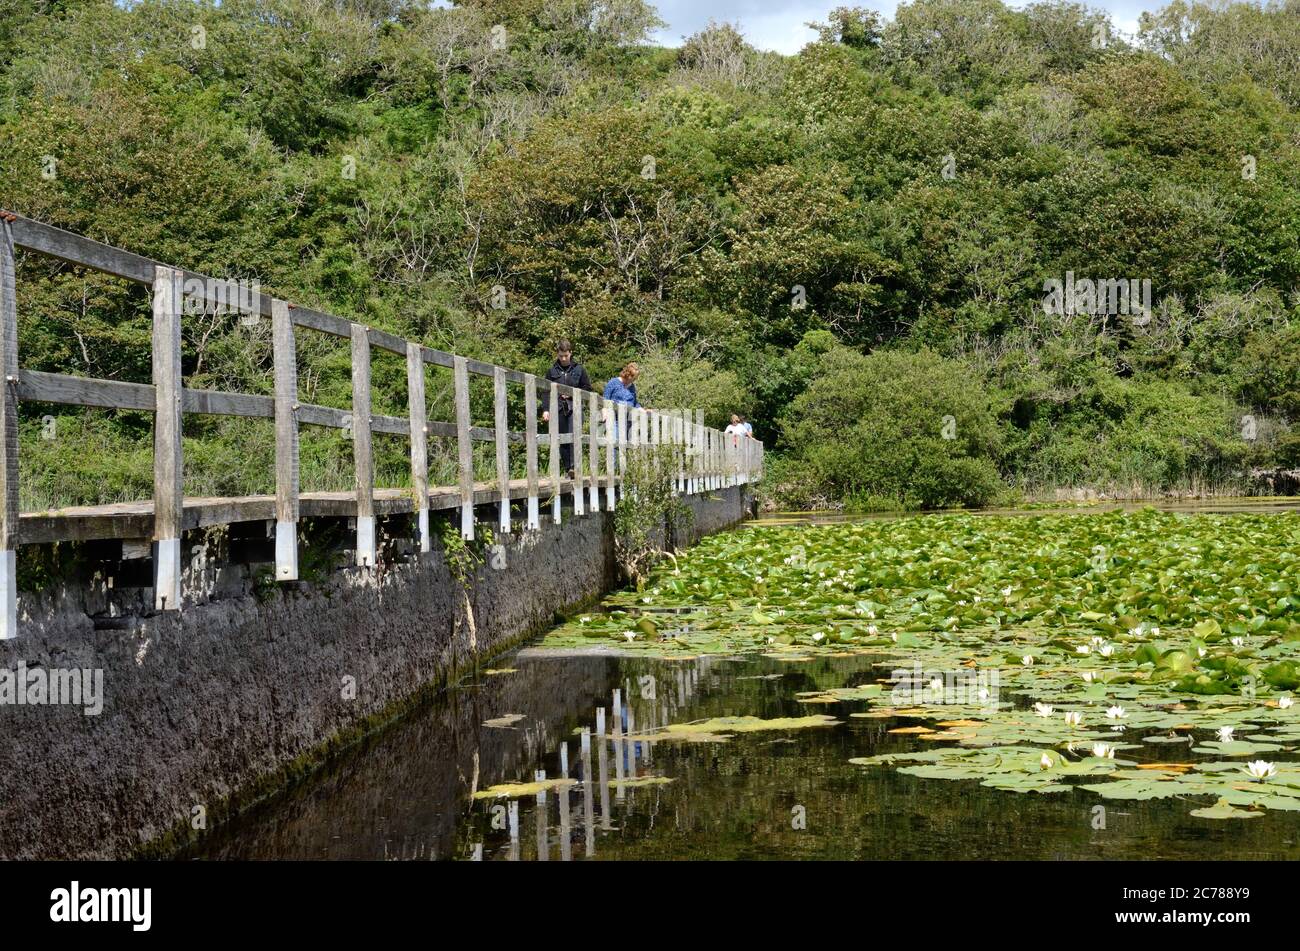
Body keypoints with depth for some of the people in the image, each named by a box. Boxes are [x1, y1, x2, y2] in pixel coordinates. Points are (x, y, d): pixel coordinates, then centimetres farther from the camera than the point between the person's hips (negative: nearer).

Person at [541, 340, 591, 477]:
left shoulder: (579, 369, 8)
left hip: (574, 408, -2)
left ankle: (573, 467, -24)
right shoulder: (552, 371, 9)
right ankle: (567, 469, 9)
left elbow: (587, 388, 11)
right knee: (562, 440, 3)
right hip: (558, 409, 2)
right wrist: (546, 410, -2)